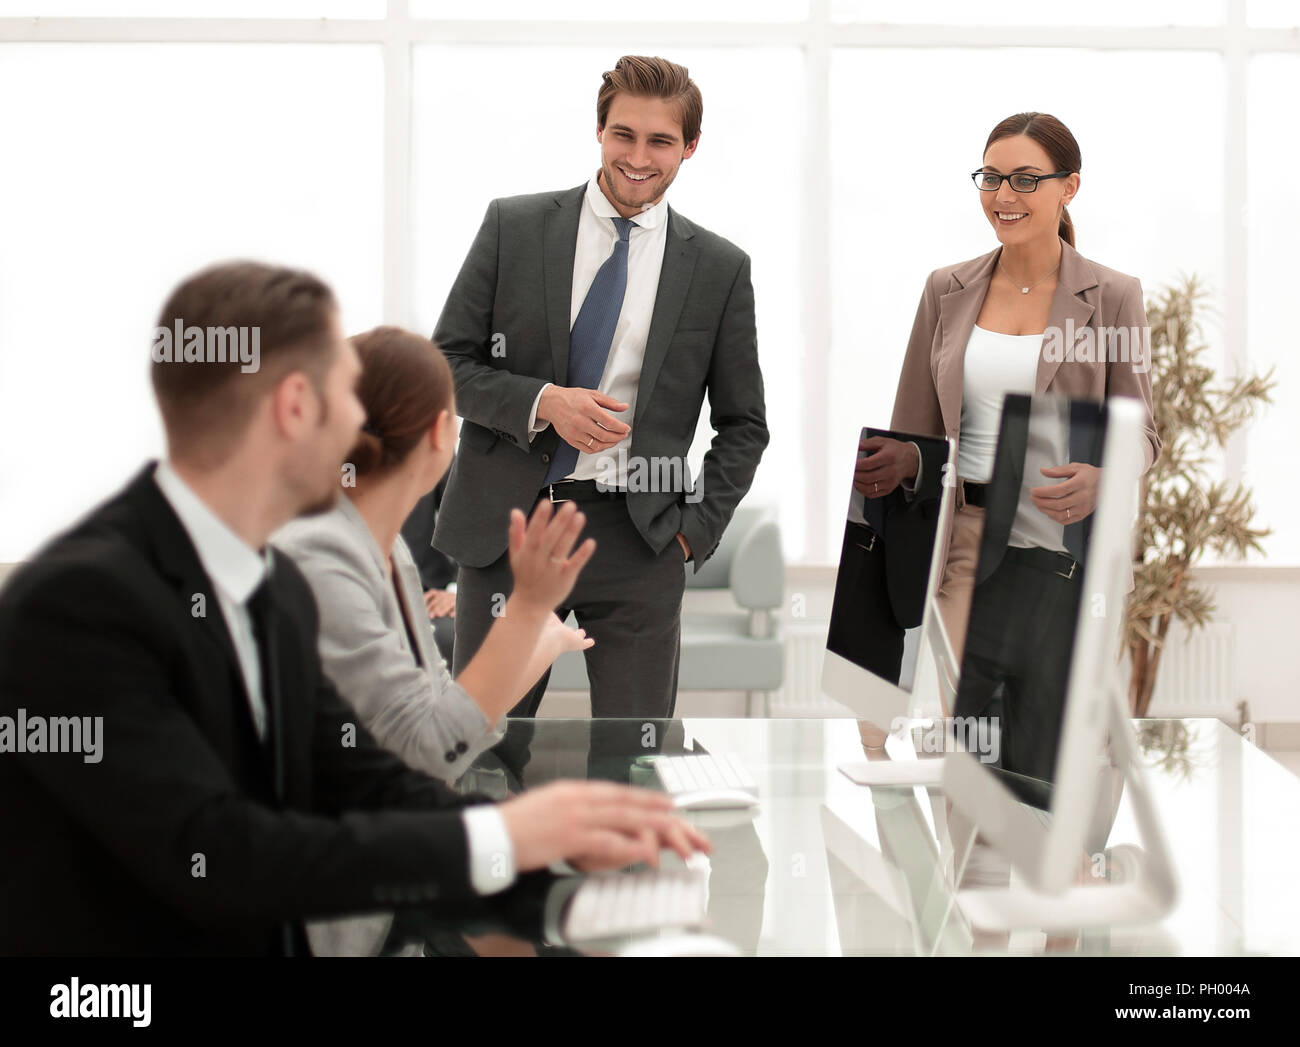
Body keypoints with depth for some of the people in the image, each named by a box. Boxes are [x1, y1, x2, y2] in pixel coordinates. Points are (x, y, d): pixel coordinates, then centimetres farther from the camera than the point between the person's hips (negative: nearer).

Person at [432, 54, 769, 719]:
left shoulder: (721, 269, 5)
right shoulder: (513, 227, 4)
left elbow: (743, 425, 11)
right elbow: (446, 364, 3)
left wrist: (697, 528, -1)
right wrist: (542, 402, -14)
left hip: (638, 537, 0)